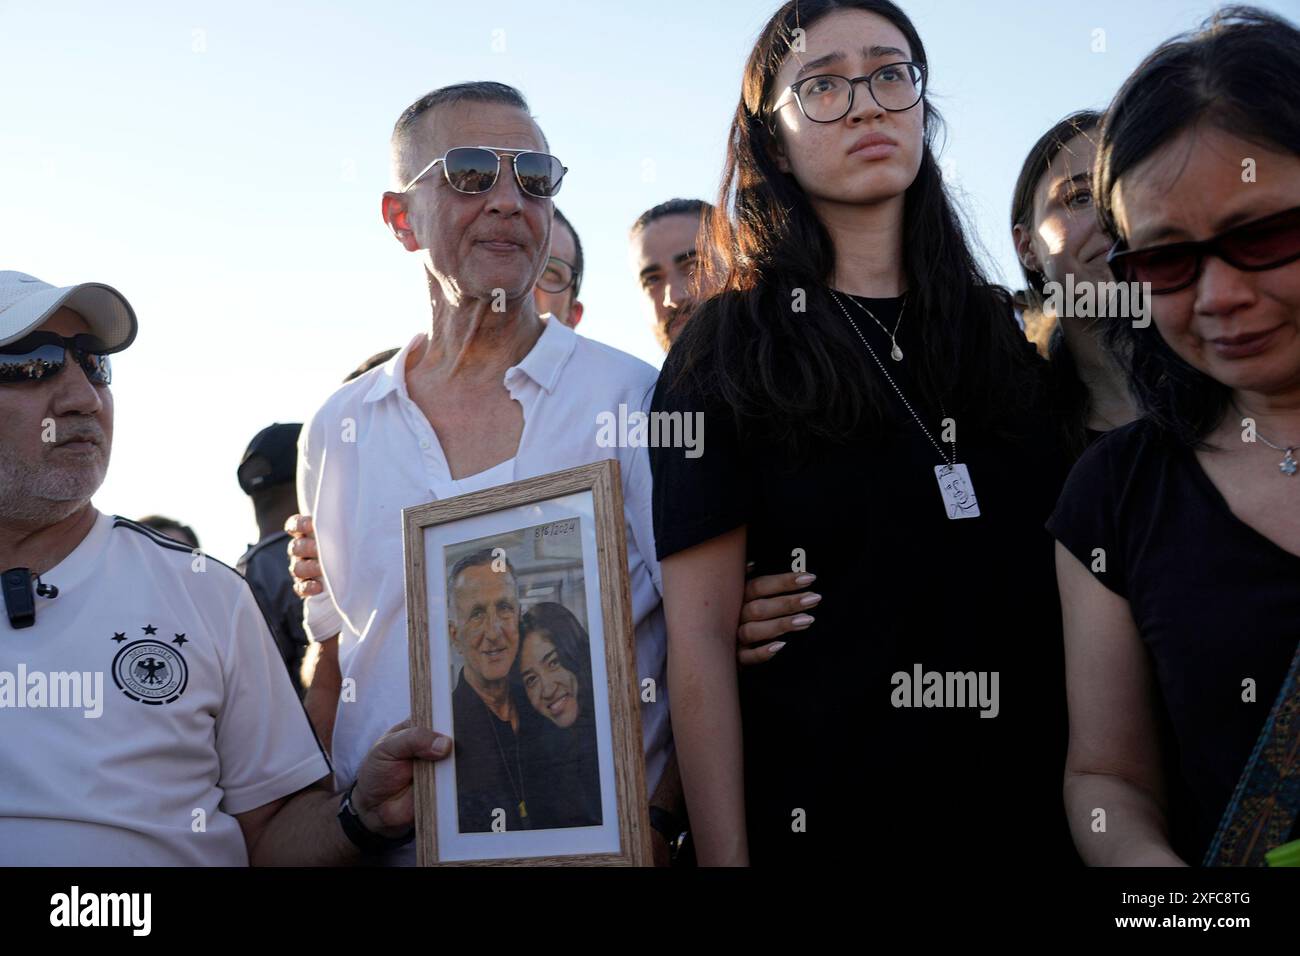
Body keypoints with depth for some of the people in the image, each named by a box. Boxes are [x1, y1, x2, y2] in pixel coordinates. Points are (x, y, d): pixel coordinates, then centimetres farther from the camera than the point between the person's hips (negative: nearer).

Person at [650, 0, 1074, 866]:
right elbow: (701, 636, -11)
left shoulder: (998, 333, 7)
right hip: (826, 820, -4)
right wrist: (723, 855, -18)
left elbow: (1077, 593, 10)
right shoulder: (730, 351, -5)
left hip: (1029, 804, 4)